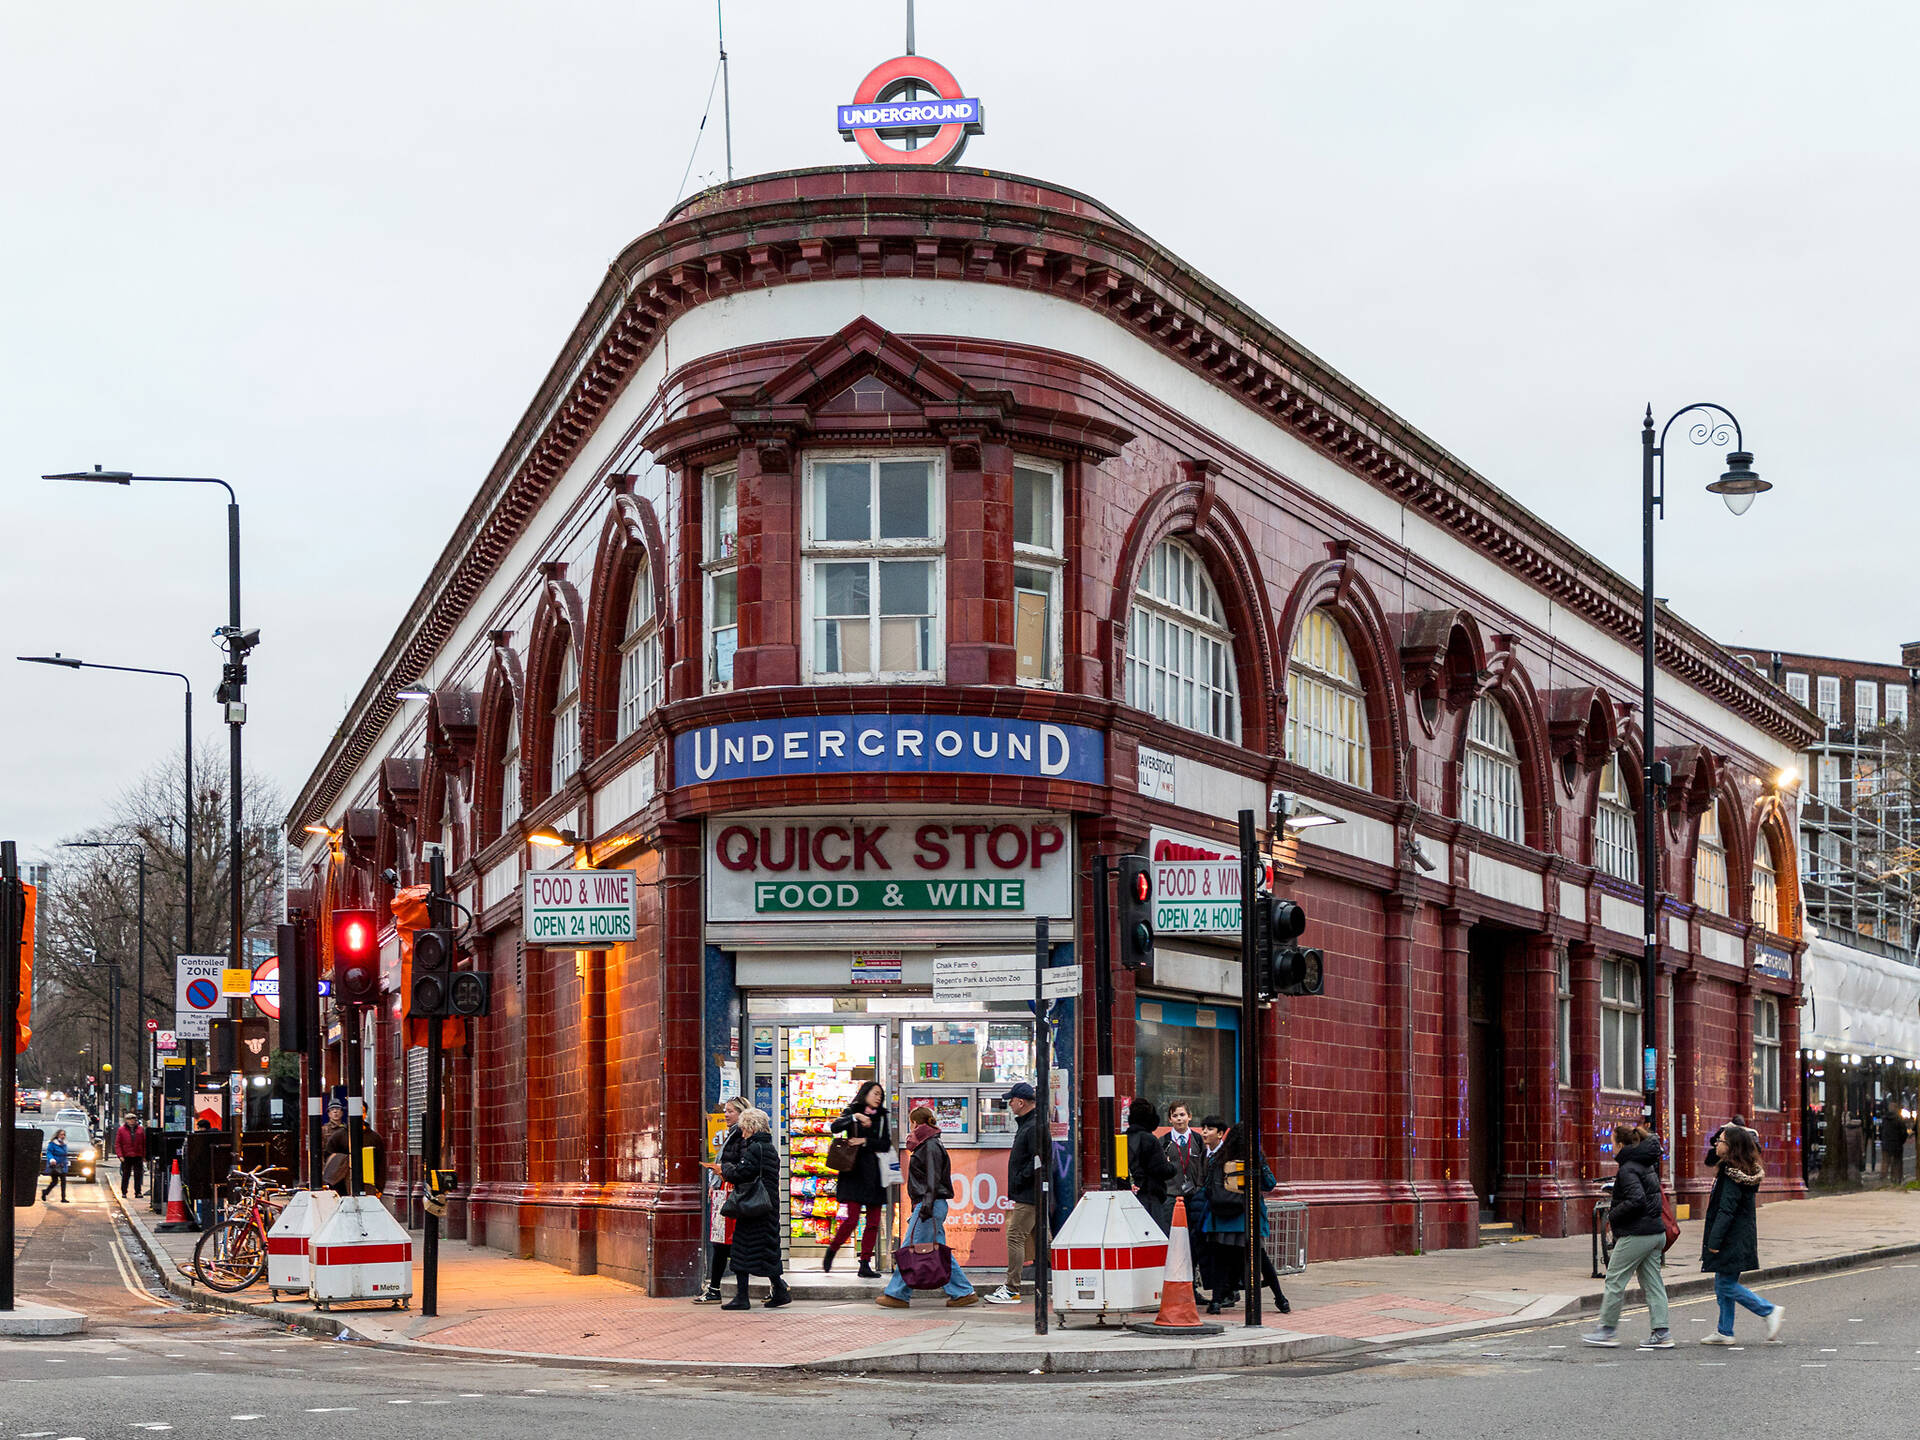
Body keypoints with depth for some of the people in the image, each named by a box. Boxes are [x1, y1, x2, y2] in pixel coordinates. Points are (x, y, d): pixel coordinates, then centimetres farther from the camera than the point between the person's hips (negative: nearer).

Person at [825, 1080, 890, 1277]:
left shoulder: (882, 1117, 13)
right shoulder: (852, 1112, 4)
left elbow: (886, 1144, 3)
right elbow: (835, 1127, -13)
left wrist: (866, 1141, -10)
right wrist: (855, 1117, -25)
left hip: (874, 1174, 4)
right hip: (854, 1172, -4)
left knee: (873, 1222, 0)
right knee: (851, 1219, -12)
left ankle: (865, 1265, 4)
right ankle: (831, 1251, 11)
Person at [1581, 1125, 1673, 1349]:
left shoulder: (1628, 1170, -15)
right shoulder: (1647, 1165, 13)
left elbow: (1636, 1200, -26)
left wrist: (1613, 1216, -12)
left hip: (1636, 1235, -9)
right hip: (1656, 1232, 9)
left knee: (1615, 1280, 1)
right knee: (1652, 1283, 8)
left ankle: (1606, 1329, 7)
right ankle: (1661, 1333, 4)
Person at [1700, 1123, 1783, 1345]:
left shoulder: (1731, 1175, -18)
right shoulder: (1747, 1172, 10)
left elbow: (1726, 1210, -21)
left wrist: (1714, 1241, -19)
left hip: (1732, 1240, -10)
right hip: (1742, 1236, 10)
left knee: (1726, 1285, -4)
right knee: (1722, 1284, 13)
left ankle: (1770, 1311, -4)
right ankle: (1724, 1332, 17)